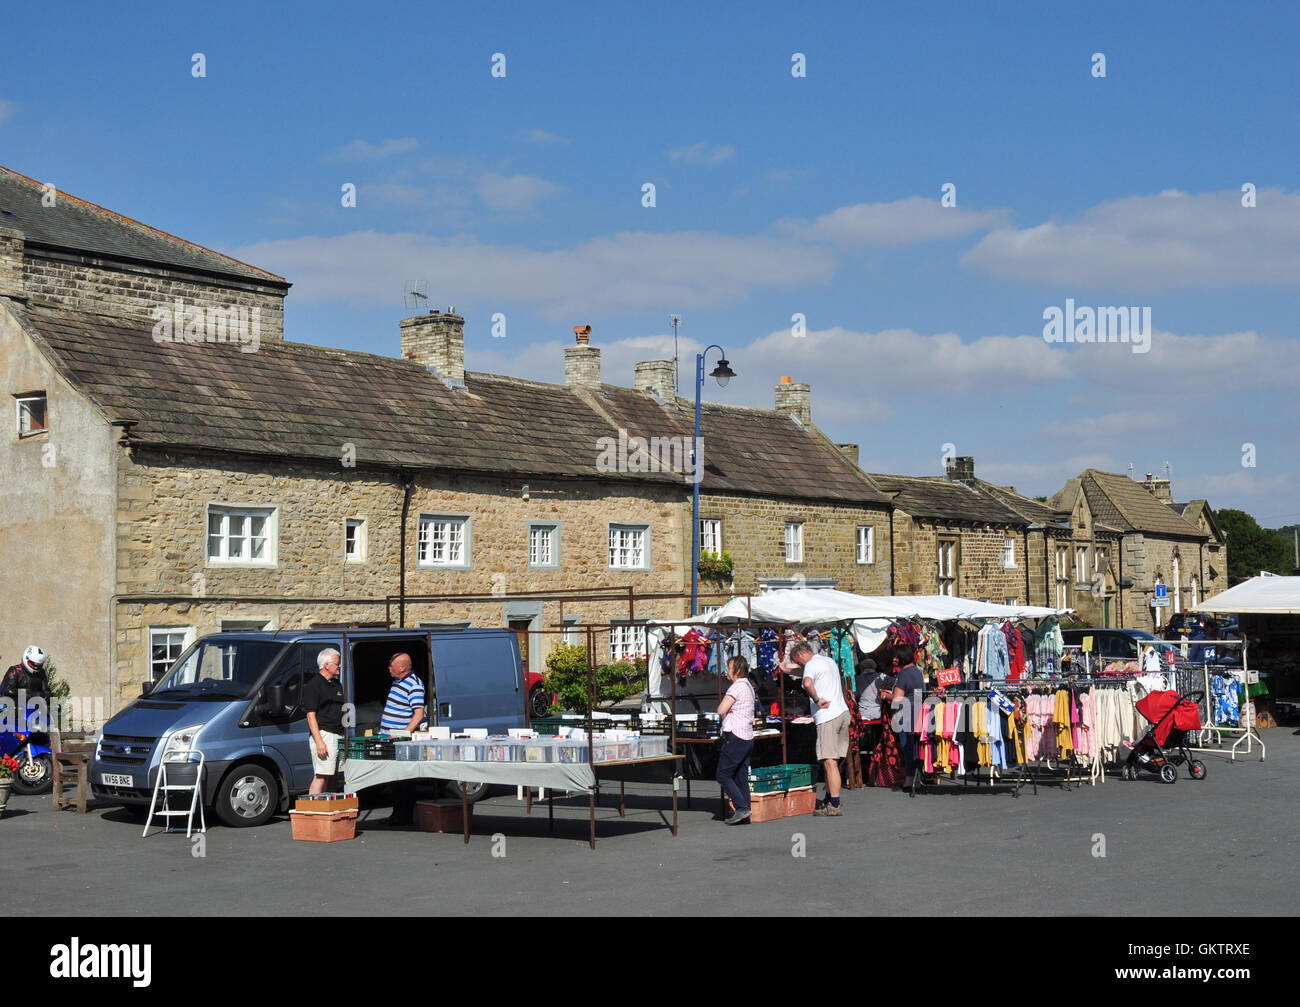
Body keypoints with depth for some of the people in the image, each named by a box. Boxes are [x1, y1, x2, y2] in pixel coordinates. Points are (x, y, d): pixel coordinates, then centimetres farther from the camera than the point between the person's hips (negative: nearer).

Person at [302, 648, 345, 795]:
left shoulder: (337, 685, 20)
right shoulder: (313, 685, -7)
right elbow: (311, 715, -12)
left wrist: (345, 736, 20)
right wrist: (319, 741, -20)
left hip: (338, 736, 8)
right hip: (324, 734, -8)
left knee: (332, 776, 9)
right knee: (320, 776, -13)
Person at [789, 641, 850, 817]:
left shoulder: (811, 665, -8)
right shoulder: (830, 661, 21)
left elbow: (807, 683, -30)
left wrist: (817, 700, -18)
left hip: (827, 717, -9)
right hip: (843, 712, 9)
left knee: (830, 762, -8)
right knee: (831, 761, 14)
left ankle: (834, 806, -10)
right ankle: (829, 800, 19)